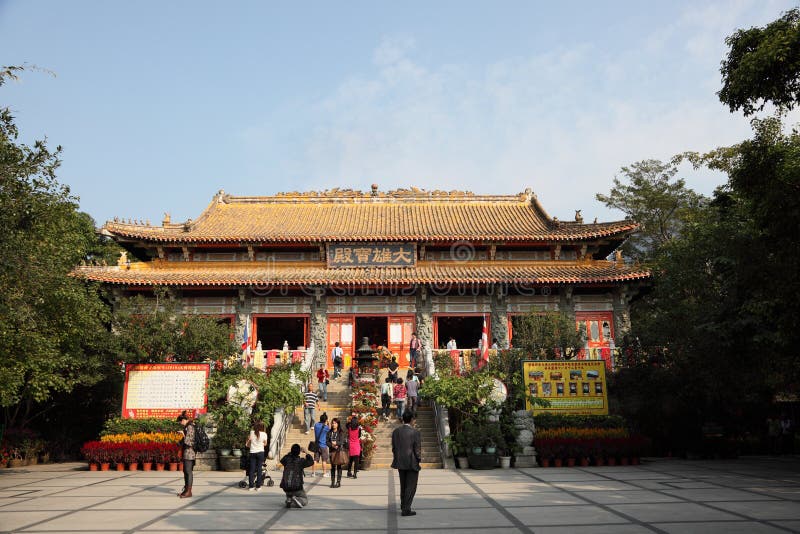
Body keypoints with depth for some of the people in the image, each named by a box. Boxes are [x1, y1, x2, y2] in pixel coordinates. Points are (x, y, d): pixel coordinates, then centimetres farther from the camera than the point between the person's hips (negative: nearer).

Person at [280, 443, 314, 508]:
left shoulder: (287, 459, 0)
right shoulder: (301, 461, -8)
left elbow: (282, 460, 25)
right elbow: (311, 462, 9)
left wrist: (289, 453, 30)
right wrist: (306, 453, 15)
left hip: (285, 487, 4)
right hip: (297, 488, -4)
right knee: (305, 500, 17)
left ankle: (289, 499, 12)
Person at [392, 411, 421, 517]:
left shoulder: (395, 431, 0)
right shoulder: (415, 432, -14)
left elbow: (393, 447, 5)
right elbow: (417, 449, -12)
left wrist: (397, 459, 16)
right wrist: (419, 459, 3)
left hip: (400, 462, 5)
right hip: (412, 463, -5)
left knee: (403, 485, 20)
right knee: (411, 486, 4)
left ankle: (403, 506, 30)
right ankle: (406, 509, 4)